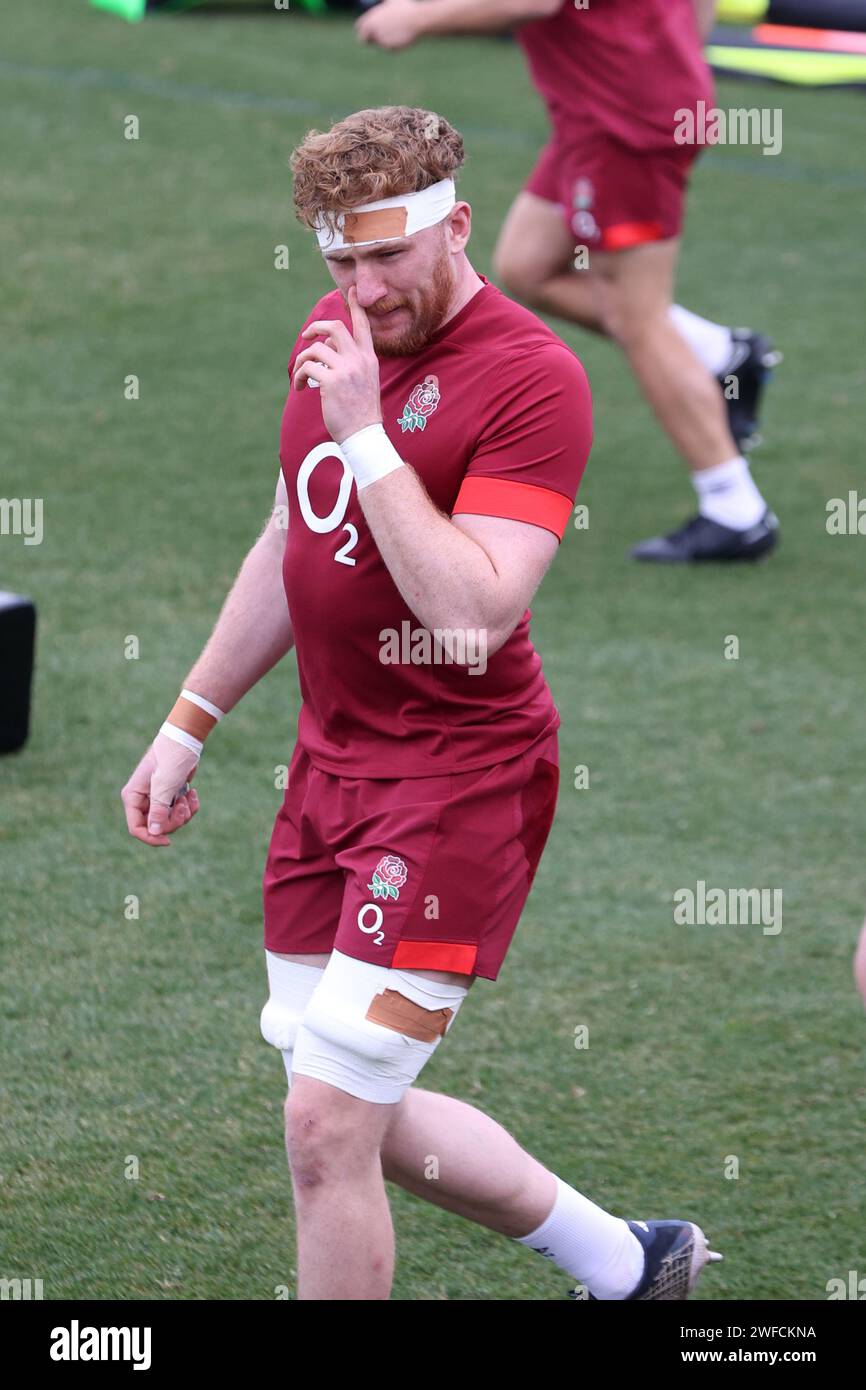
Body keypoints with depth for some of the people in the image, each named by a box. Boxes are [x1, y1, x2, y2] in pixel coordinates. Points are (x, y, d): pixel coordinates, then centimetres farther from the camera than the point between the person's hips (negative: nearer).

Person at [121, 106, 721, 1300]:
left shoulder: (530, 376, -17)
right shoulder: (336, 331, 8)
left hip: (460, 776, -9)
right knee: (354, 1121, 15)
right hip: (333, 762, 9)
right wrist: (190, 724, 22)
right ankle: (626, 1263, 32)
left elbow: (473, 613, -27)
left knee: (326, 1128, -11)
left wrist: (367, 433, -28)